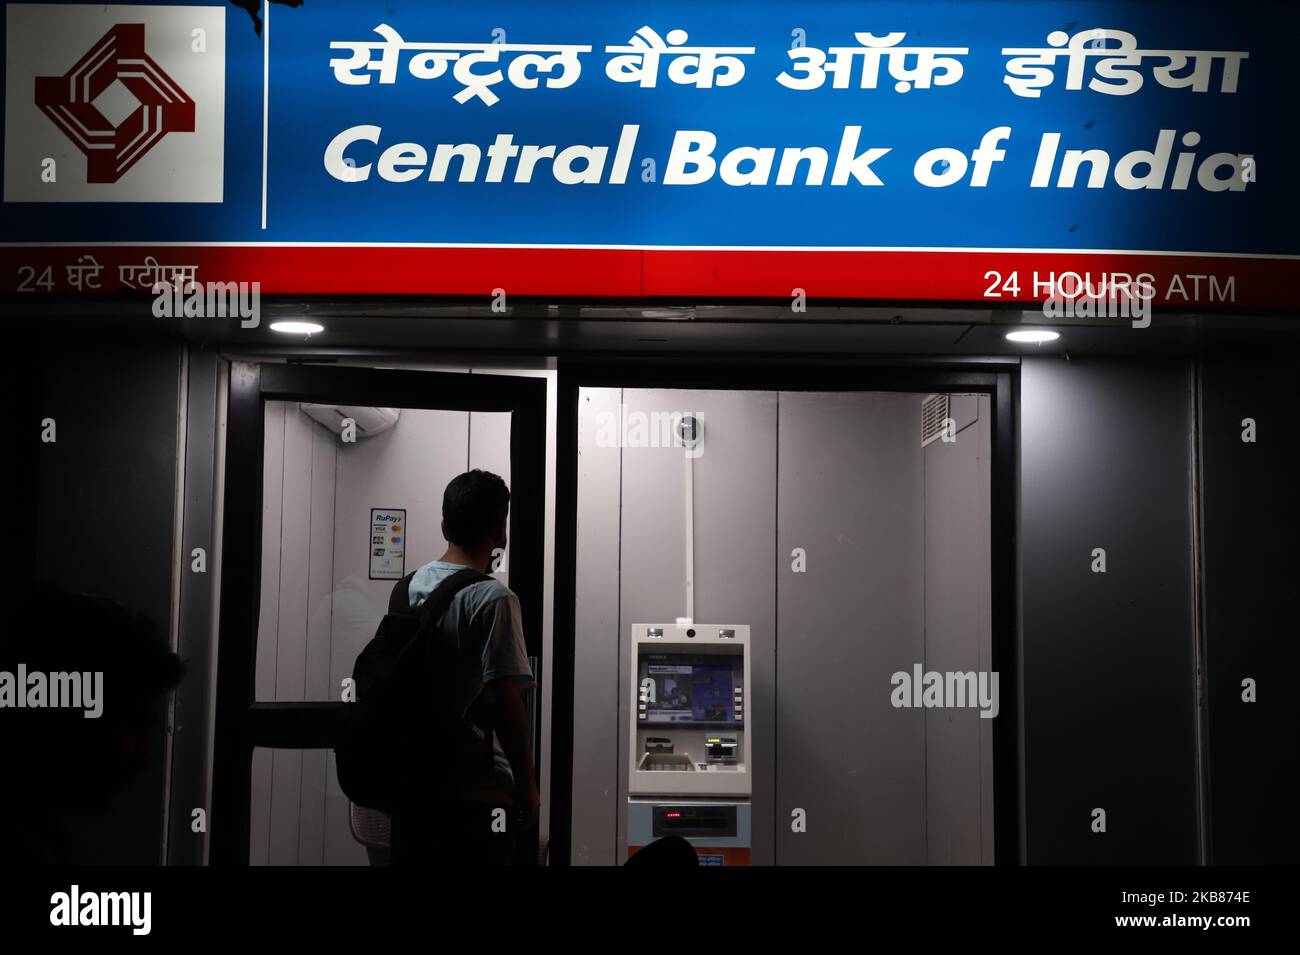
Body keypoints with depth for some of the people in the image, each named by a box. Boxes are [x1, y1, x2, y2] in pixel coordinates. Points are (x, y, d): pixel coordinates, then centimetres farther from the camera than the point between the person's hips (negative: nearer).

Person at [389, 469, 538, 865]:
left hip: (413, 782, 7)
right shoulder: (492, 599, -15)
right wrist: (527, 784, -9)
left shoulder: (408, 587, 6)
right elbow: (505, 700, -18)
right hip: (477, 791, -7)